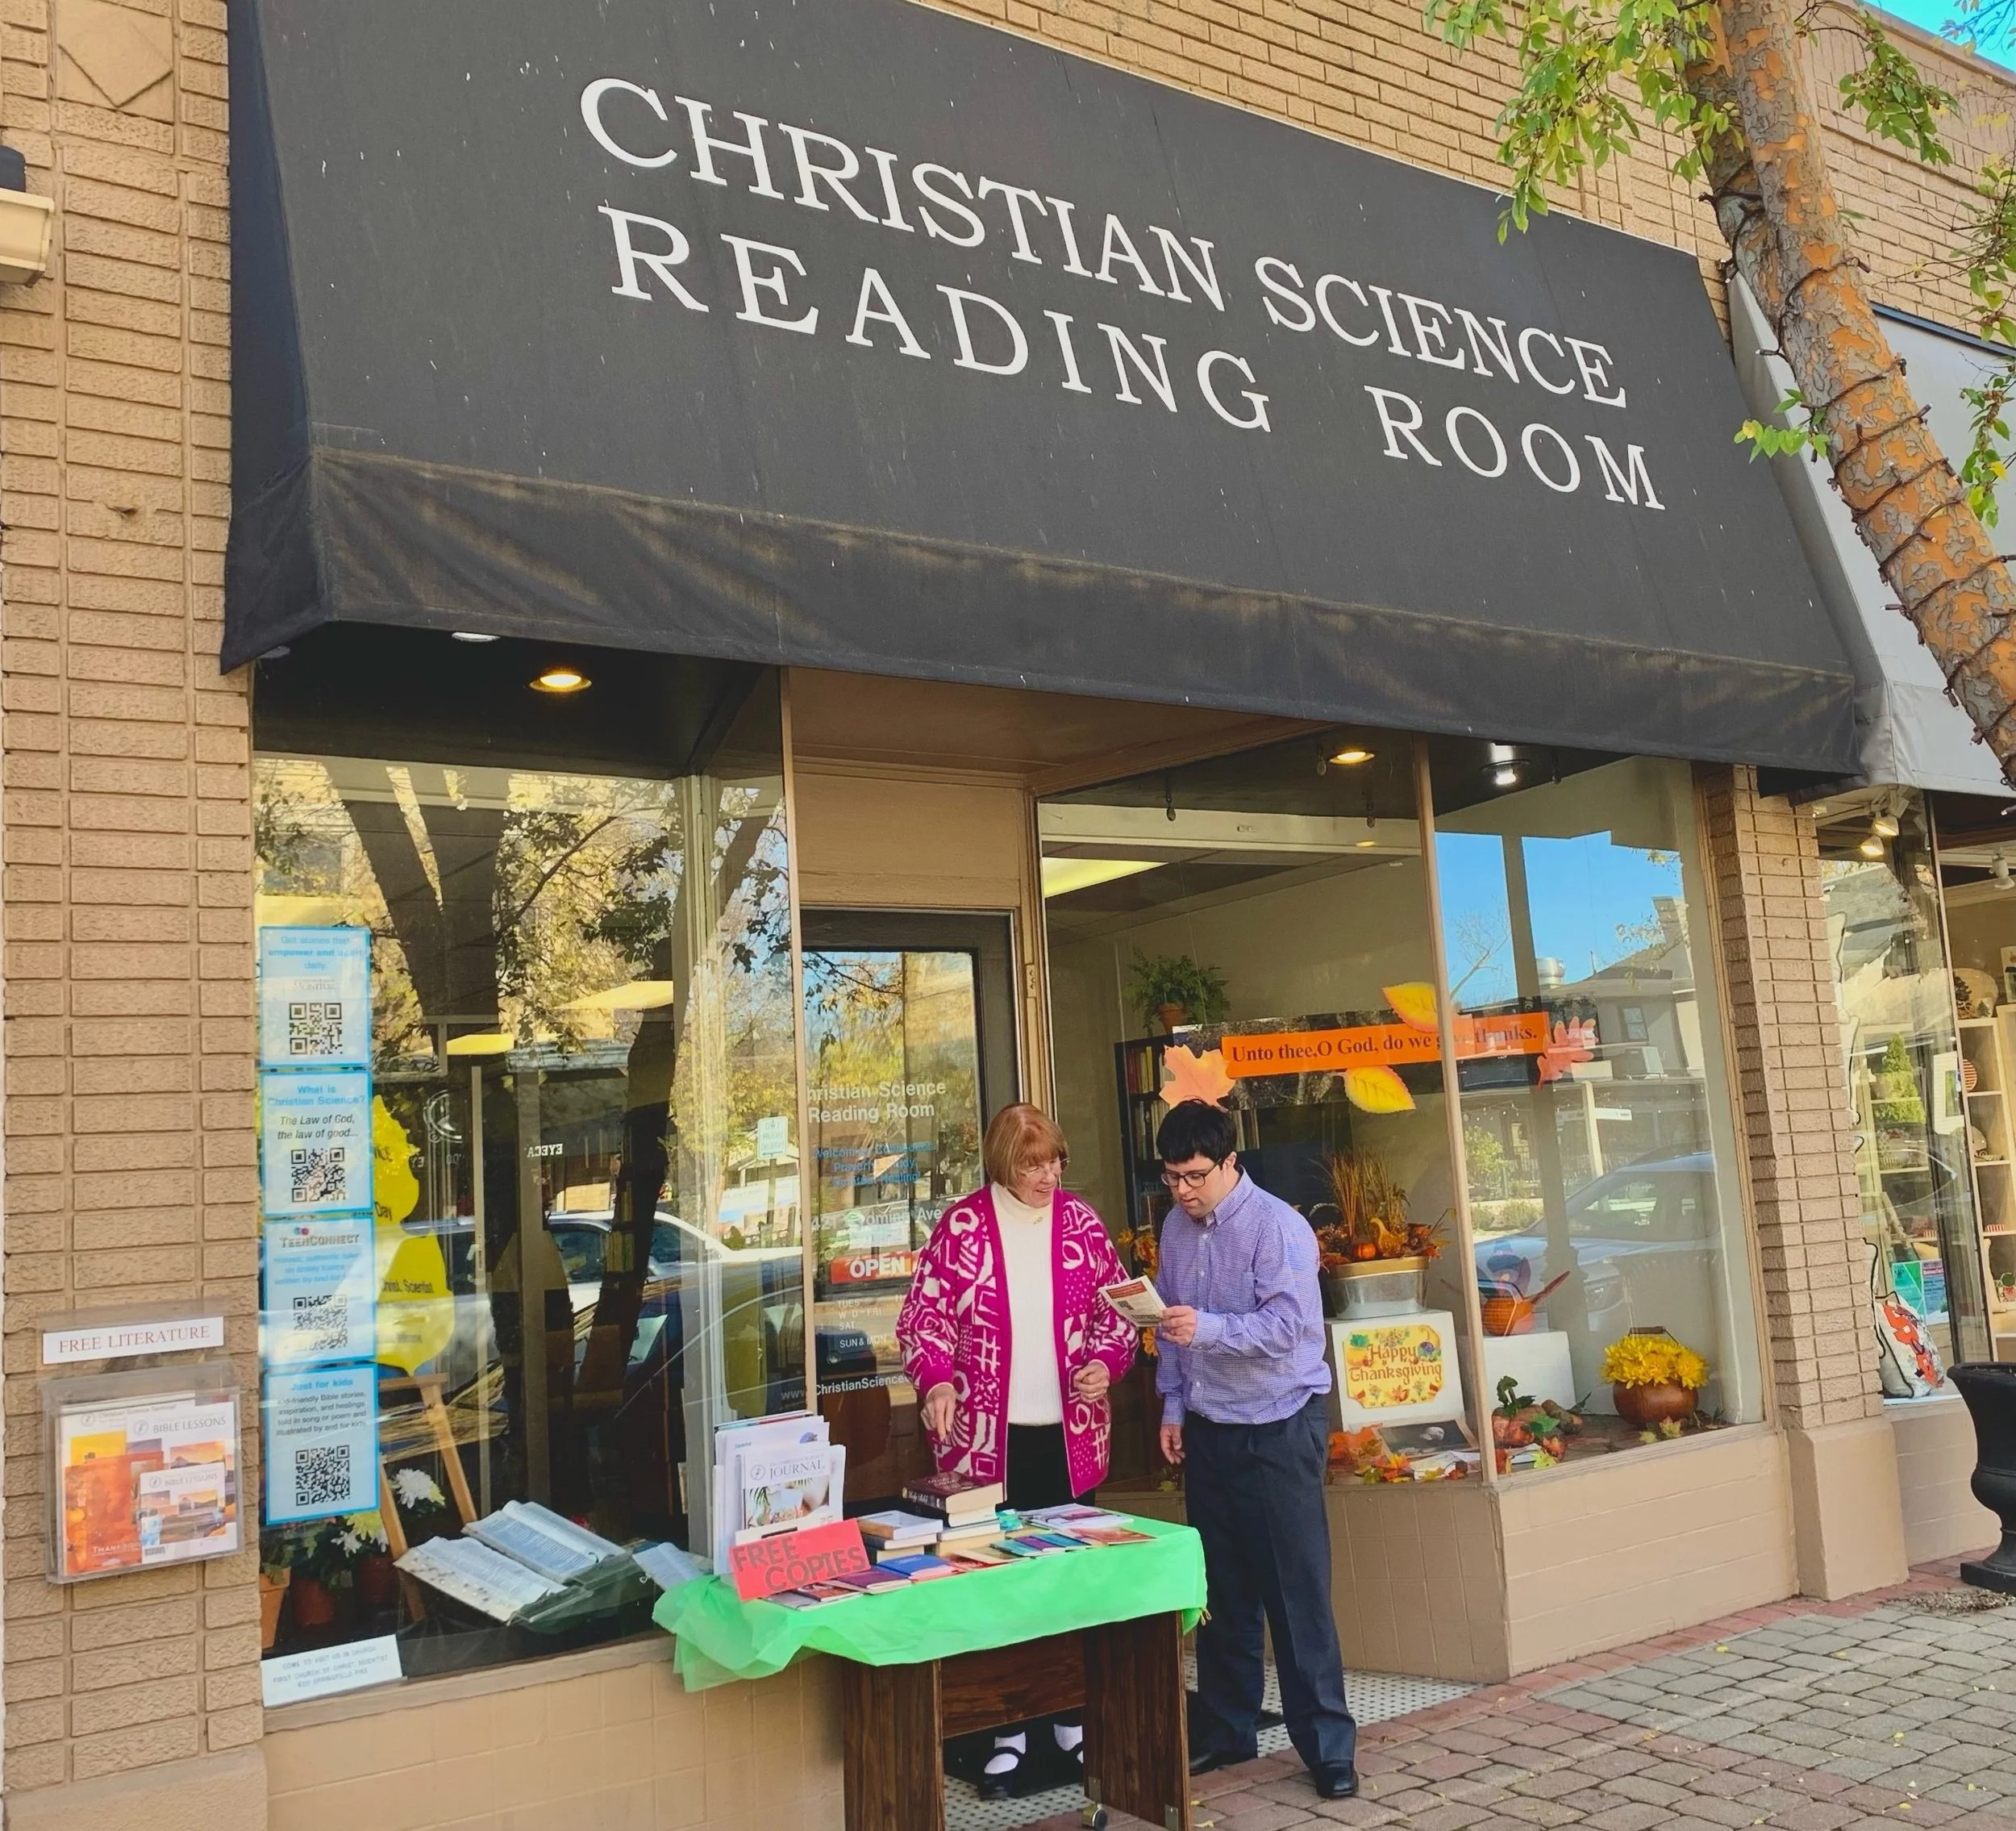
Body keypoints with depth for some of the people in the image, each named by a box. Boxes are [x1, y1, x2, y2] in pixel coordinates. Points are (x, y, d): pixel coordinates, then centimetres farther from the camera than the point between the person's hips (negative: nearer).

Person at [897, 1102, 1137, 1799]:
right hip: (988, 1435, -2)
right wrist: (937, 1379, -19)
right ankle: (1009, 1730, 17)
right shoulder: (961, 1225, -4)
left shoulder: (1081, 1222, 5)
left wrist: (1107, 1362, -7)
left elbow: (1115, 1309, 11)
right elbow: (923, 1313, -3)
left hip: (1070, 1431, 3)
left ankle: (1072, 1718, 26)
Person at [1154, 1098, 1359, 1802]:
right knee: (1220, 1589, 14)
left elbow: (1288, 1323, -25)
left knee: (1298, 1591, -1)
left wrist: (1207, 1328, -36)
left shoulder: (1278, 1228, -16)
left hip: (1279, 1428, -6)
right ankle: (1225, 1729, 28)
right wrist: (1173, 1405, 10)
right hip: (1208, 1428, 6)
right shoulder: (1176, 1228, 5)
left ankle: (1327, 1745, 11)